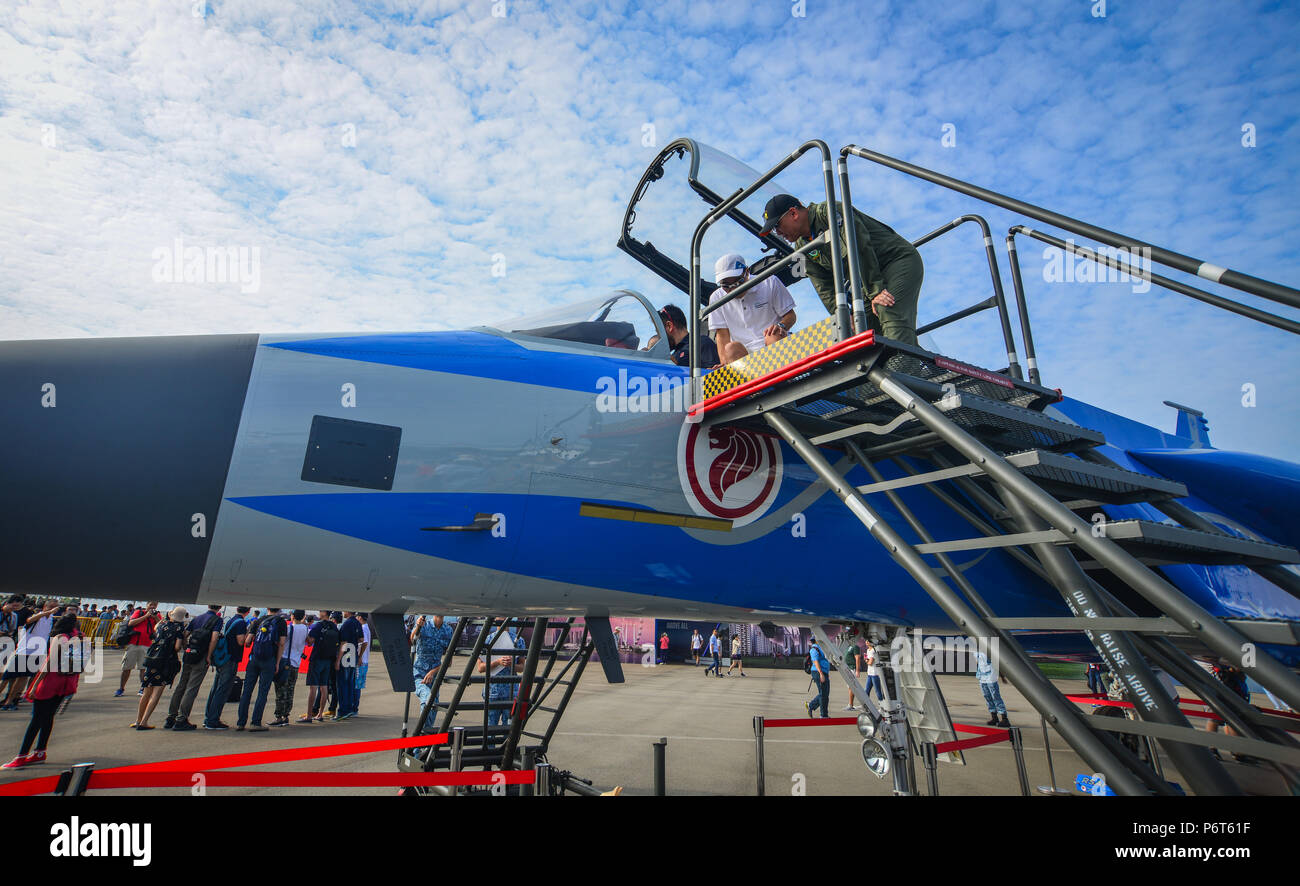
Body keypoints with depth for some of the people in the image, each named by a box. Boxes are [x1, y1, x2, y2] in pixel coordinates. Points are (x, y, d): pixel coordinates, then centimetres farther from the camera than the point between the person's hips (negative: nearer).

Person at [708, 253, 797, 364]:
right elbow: (722, 335, 2)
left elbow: (790, 315, 6)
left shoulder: (770, 283, 3)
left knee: (774, 336, -34)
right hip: (743, 354, 1)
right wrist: (725, 363, -15)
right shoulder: (717, 297, 8)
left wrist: (781, 326, -18)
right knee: (731, 348, -32)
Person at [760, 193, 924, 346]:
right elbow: (825, 290, 2)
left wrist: (875, 290, -27)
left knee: (891, 319, -27)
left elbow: (859, 248, -23)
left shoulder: (828, 211, -15)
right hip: (871, 284, 8)